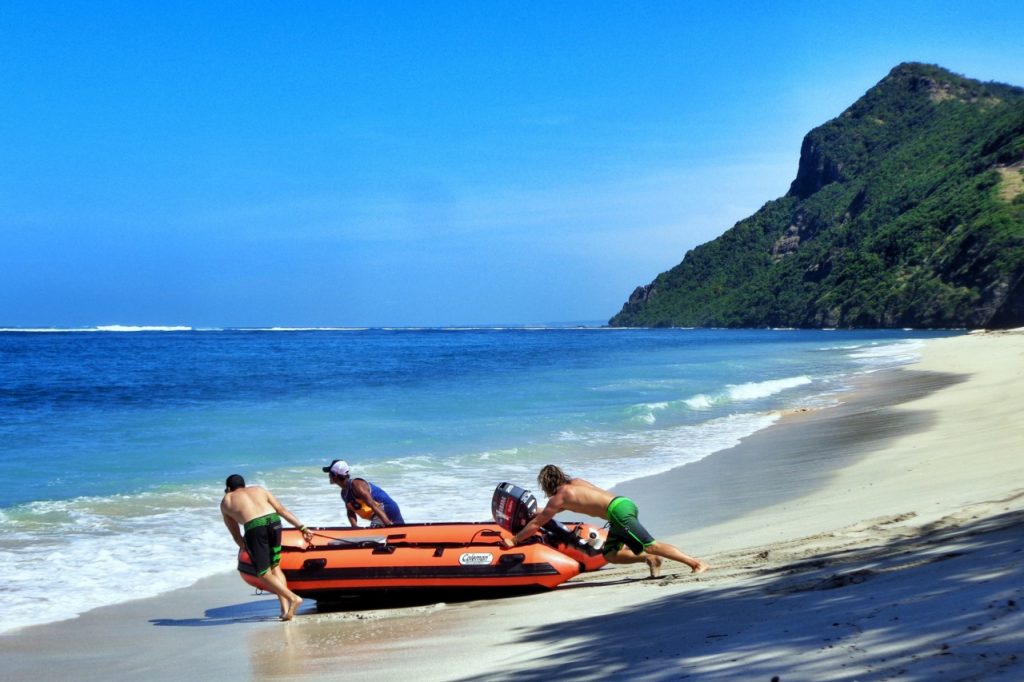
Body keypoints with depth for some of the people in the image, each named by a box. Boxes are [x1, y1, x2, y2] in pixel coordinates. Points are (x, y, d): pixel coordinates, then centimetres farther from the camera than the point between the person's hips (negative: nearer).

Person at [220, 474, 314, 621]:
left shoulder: (226, 502, 25)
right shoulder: (259, 489, 30)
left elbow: (236, 536, 25)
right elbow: (283, 511, 22)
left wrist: (245, 548, 38)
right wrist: (302, 528, 21)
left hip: (254, 527, -3)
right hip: (274, 521, 4)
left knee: (264, 574, 6)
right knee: (275, 567, 18)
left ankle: (293, 598, -14)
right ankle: (285, 608, 6)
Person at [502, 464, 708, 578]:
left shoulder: (559, 497, -2)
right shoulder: (575, 482, 21)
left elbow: (537, 523, 4)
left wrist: (514, 541, 12)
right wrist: (541, 512, 49)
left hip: (619, 511, -9)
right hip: (624, 504, 9)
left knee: (650, 545, -12)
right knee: (610, 555, 16)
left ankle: (696, 563, -17)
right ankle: (649, 559, 6)